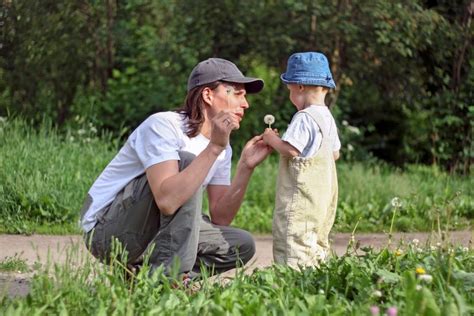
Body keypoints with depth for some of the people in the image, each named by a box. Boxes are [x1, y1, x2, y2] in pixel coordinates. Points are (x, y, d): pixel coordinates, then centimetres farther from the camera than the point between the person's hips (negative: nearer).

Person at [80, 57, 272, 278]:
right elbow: (167, 201, -35)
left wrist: (246, 167, -10)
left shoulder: (221, 146, 7)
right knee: (186, 162, -25)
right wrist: (214, 148, -34)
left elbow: (220, 219, 0)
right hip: (106, 231, -8)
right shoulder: (163, 125, -19)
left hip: (152, 239, 8)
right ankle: (168, 274, -23)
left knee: (242, 245, -4)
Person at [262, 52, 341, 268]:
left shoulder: (304, 118, -15)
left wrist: (272, 139, -5)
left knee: (293, 242, -12)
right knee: (317, 242, 15)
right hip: (323, 196, 10)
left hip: (302, 195, -10)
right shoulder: (327, 117, 14)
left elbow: (290, 149, -23)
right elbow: (335, 153, 20)